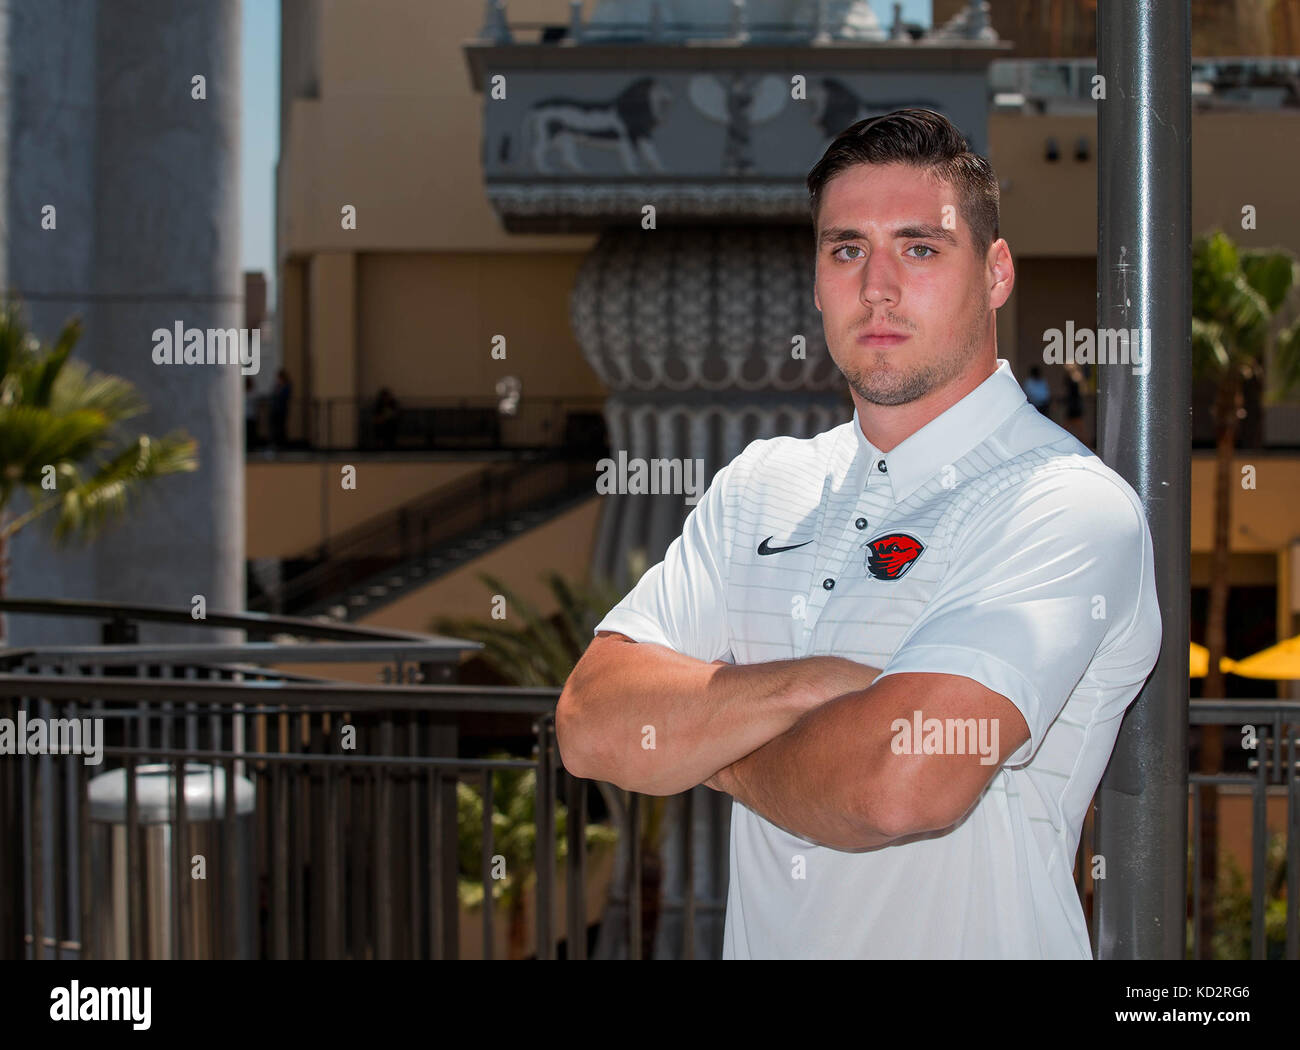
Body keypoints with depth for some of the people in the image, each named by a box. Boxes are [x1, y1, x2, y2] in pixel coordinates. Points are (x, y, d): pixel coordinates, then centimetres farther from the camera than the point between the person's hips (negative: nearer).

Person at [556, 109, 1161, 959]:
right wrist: (810, 685, -15)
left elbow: (901, 783, -23)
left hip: (969, 940, -4)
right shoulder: (760, 484, 9)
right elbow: (591, 728, -1)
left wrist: (719, 756, -5)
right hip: (754, 942, 4)